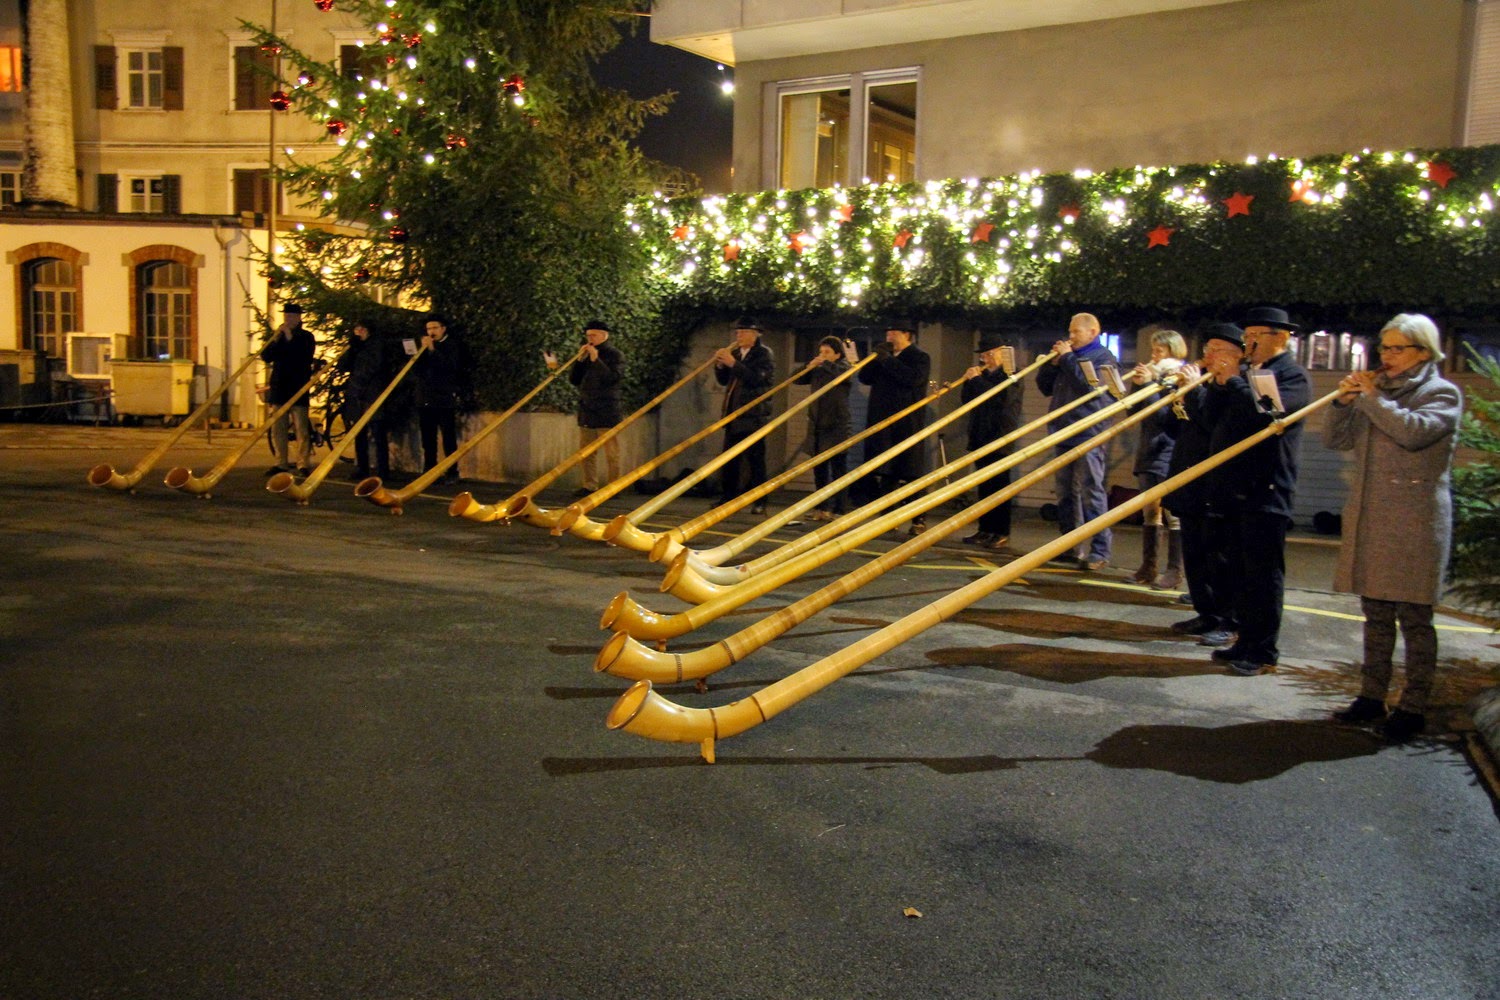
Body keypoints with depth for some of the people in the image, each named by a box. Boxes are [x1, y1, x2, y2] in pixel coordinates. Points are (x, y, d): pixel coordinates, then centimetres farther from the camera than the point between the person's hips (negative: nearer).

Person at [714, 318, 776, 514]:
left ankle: (759, 503, -3)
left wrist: (733, 363, -22)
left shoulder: (764, 354, -3)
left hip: (753, 415, -7)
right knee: (729, 459, 7)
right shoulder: (734, 353, 16)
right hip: (733, 414, 7)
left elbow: (759, 378, -19)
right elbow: (723, 380, 16)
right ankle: (726, 498, 12)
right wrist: (720, 365, -3)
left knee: (755, 458, -5)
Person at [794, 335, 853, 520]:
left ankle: (837, 510, -4)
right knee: (819, 470, 9)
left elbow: (843, 373, -23)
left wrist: (824, 363, -14)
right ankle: (821, 508, 16)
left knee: (838, 469, -5)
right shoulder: (817, 370, 15)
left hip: (836, 426, -6)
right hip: (817, 425, 6)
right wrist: (810, 366, -5)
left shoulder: (843, 366, 0)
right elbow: (798, 380, 9)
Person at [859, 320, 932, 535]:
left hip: (907, 424, -6)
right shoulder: (884, 355, 19)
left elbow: (914, 378, -19)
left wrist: (888, 360, -16)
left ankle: (918, 520, 0)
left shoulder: (920, 357, 0)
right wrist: (875, 357, -2)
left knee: (911, 474, -4)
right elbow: (864, 377, 11)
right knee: (885, 474, 7)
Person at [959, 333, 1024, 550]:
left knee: (999, 485, -5)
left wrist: (976, 380, -17)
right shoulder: (983, 374, 16)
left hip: (1000, 438, -7)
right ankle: (985, 530, 12)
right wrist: (969, 380, -3)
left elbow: (1002, 396, -21)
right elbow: (966, 399, 13)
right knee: (984, 486, 8)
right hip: (981, 436, 7)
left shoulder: (1012, 374, -3)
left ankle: (1002, 534, -3)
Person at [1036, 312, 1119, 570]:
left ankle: (1099, 551, -8)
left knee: (1091, 493, -10)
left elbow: (1090, 385, -17)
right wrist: (1052, 362, 3)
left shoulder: (1103, 357, -1)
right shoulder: (1067, 356, 19)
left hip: (1088, 437, -8)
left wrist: (1067, 358, -11)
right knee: (1066, 493, 10)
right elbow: (1045, 388, 18)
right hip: (1064, 435, 8)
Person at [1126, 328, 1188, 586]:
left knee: (1173, 515, -3)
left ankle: (1174, 570, 1)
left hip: (1170, 456, -7)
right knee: (1150, 513, 10)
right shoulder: (1154, 377, 13)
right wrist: (1138, 384, -4)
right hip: (1148, 453, 7)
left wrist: (1147, 385, -23)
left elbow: (1166, 414, -19)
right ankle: (1148, 567, 15)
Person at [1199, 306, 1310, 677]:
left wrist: (1233, 380, -15)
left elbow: (1265, 413, -24)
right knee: (1241, 571, 13)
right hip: (1235, 487, 8)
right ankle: (1246, 640, 22)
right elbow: (1212, 420, 11)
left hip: (1265, 490, -8)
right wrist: (1218, 384, -2)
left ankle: (1264, 651, 4)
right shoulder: (1248, 374, 17)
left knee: (1263, 573, -2)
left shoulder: (1292, 376, -6)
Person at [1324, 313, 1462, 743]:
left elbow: (1414, 431, -21)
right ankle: (1372, 696, 18)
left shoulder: (1443, 393, -1)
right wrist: (1343, 402, -4)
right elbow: (1335, 440, 12)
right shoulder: (1376, 390, 16)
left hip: (1414, 521, -6)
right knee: (1376, 613, 11)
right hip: (1368, 516, 6)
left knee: (1413, 616, -3)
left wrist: (1371, 397, -12)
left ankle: (1413, 707, 3)